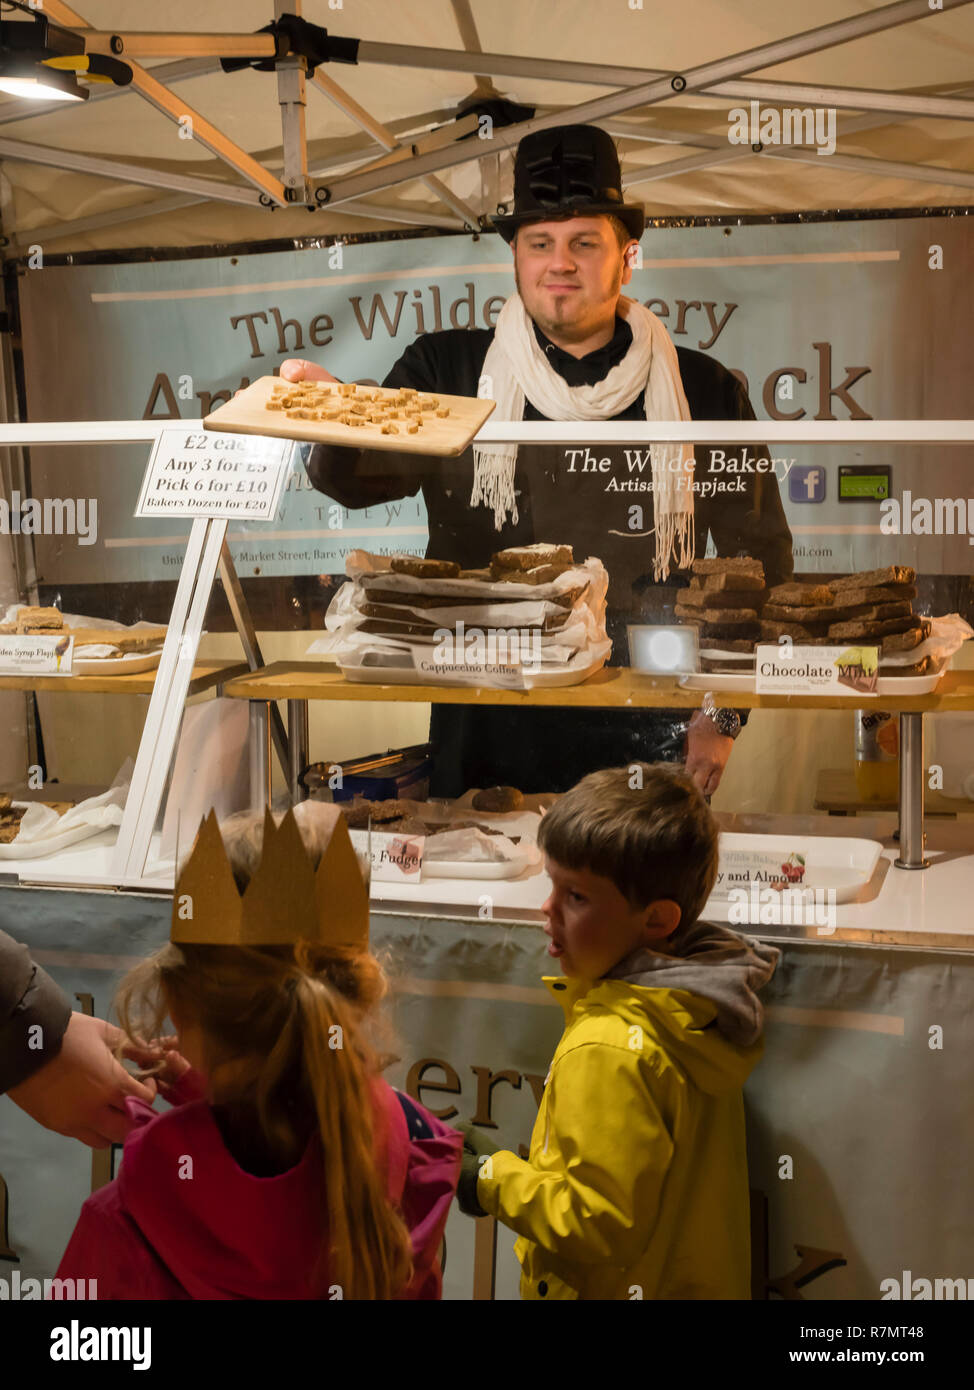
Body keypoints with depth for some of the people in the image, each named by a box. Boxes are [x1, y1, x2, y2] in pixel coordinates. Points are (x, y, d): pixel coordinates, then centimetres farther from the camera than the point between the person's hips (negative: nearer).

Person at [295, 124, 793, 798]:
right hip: (485, 740, 0)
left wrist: (725, 714, 3)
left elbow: (762, 564, 10)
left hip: (648, 746, 0)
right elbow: (363, 476, -12)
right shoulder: (447, 371, 4)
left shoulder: (706, 394, 4)